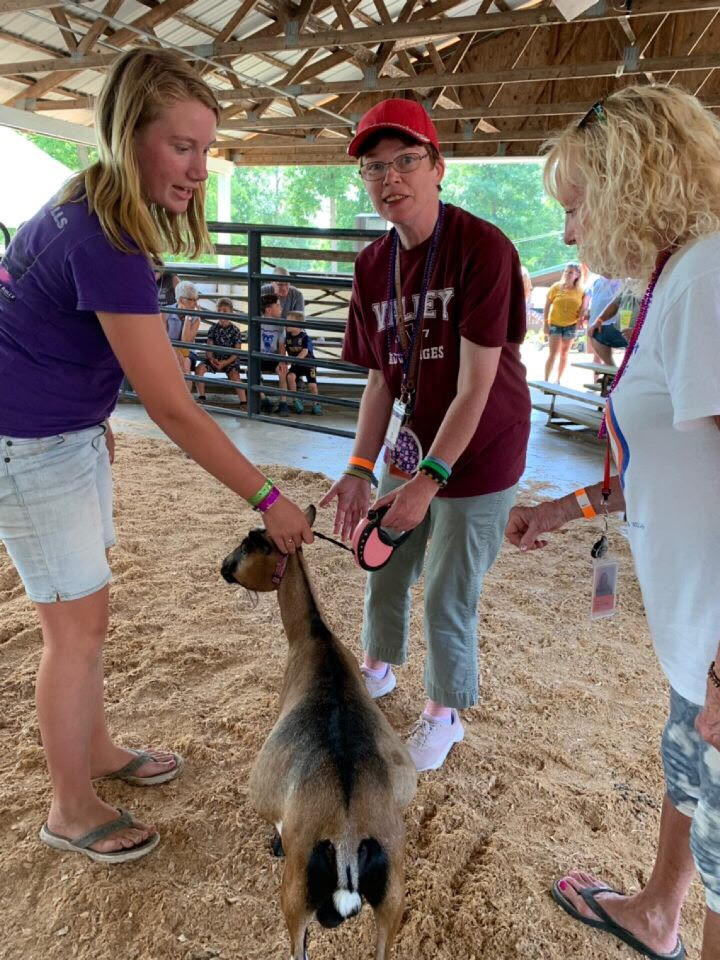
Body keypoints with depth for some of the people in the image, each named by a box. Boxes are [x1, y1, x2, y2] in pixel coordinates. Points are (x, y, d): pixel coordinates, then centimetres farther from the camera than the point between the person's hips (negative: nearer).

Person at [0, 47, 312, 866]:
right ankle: (70, 810, 20)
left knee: (83, 608, 16)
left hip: (70, 432, 9)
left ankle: (96, 750, 35)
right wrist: (268, 501, -23)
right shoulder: (104, 241, -27)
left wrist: (93, 417, 18)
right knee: (78, 624, 0)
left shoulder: (92, 209, 4)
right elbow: (172, 408, -28)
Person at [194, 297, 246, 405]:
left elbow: (236, 352, -5)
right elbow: (209, 347, 3)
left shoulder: (235, 330, -2)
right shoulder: (213, 328, 6)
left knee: (234, 374, -30)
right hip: (214, 359, 3)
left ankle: (243, 401, -32)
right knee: (200, 367, -22)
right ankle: (201, 397, -14)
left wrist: (225, 362, -20)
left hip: (229, 360, -3)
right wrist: (211, 359, -19)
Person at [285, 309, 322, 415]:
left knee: (312, 384, -10)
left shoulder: (304, 337, -14)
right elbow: (283, 349, 11)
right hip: (295, 365, 4)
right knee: (290, 376, -25)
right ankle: (296, 400, -11)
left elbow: (305, 351, -24)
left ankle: (316, 404, 14)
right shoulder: (287, 336, 1)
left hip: (308, 364, -4)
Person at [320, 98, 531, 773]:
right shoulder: (372, 266, -1)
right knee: (384, 571, 19)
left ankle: (443, 714, 32)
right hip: (414, 443, 6)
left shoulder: (483, 249, -20)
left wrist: (429, 480, -23)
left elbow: (475, 386, -22)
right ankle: (377, 669, 47)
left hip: (478, 456, -6)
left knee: (448, 597, 5)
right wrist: (359, 470, -10)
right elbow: (380, 382, 0)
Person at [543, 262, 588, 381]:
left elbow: (584, 307, 5)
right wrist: (545, 323, -5)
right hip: (554, 324, -2)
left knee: (564, 354, 11)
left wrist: (580, 319, -13)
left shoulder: (581, 291, -2)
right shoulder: (556, 287, -5)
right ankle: (546, 380, -5)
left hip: (571, 326, 2)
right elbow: (547, 306, -1)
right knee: (553, 354, -9)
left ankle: (558, 381, 22)